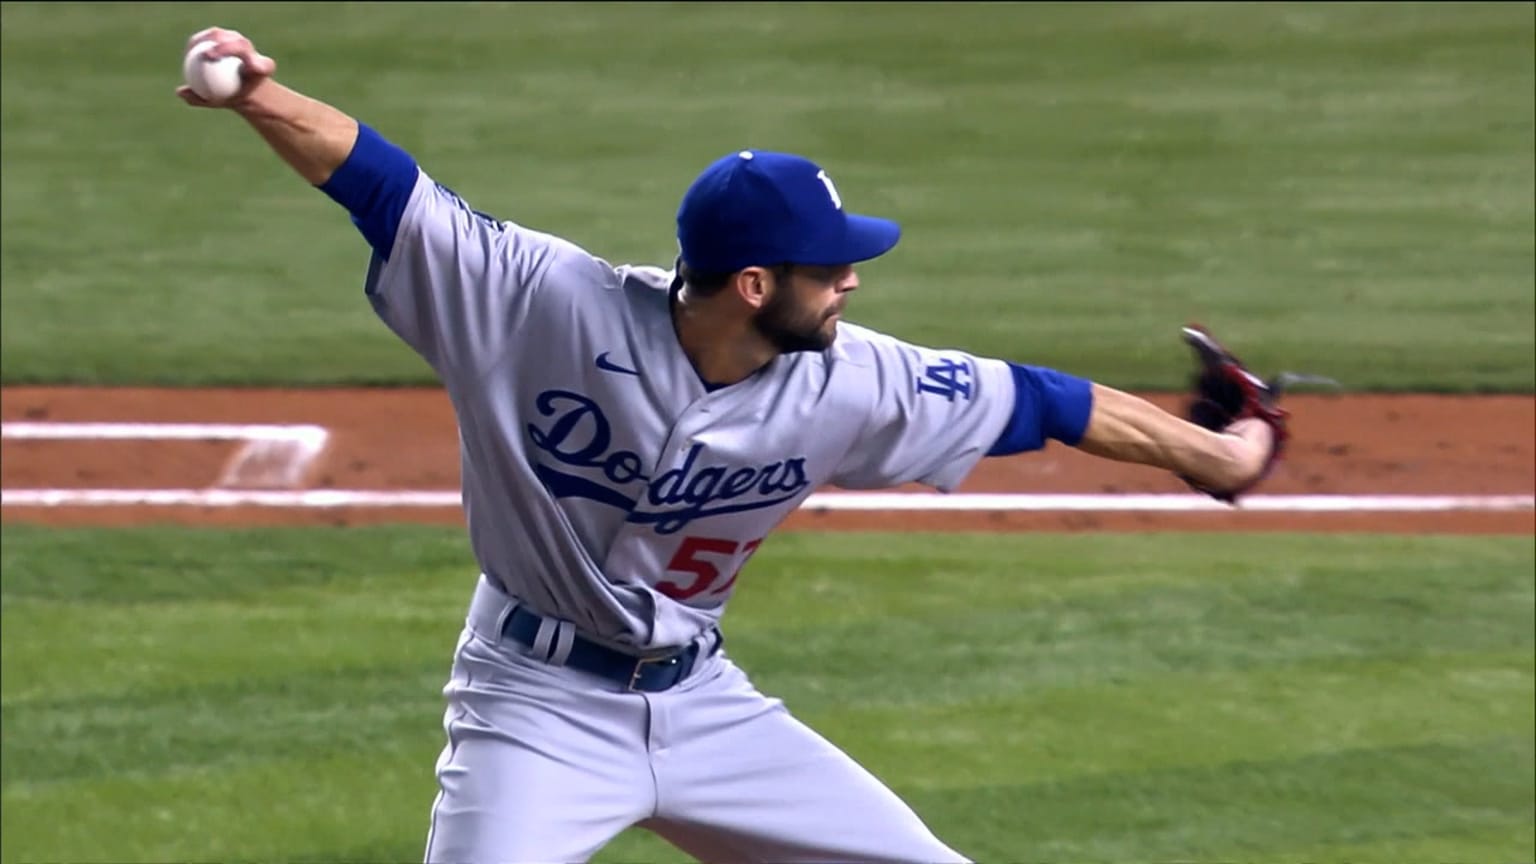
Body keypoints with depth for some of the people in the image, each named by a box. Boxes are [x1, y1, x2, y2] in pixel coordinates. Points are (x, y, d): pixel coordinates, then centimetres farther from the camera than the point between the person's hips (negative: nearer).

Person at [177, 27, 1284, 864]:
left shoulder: (847, 386, -11)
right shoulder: (554, 304, -22)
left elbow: (1033, 401, 0)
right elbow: (386, 186, -22)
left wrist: (1211, 453, 9)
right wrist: (260, 97, -38)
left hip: (702, 700, 5)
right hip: (541, 704, -5)